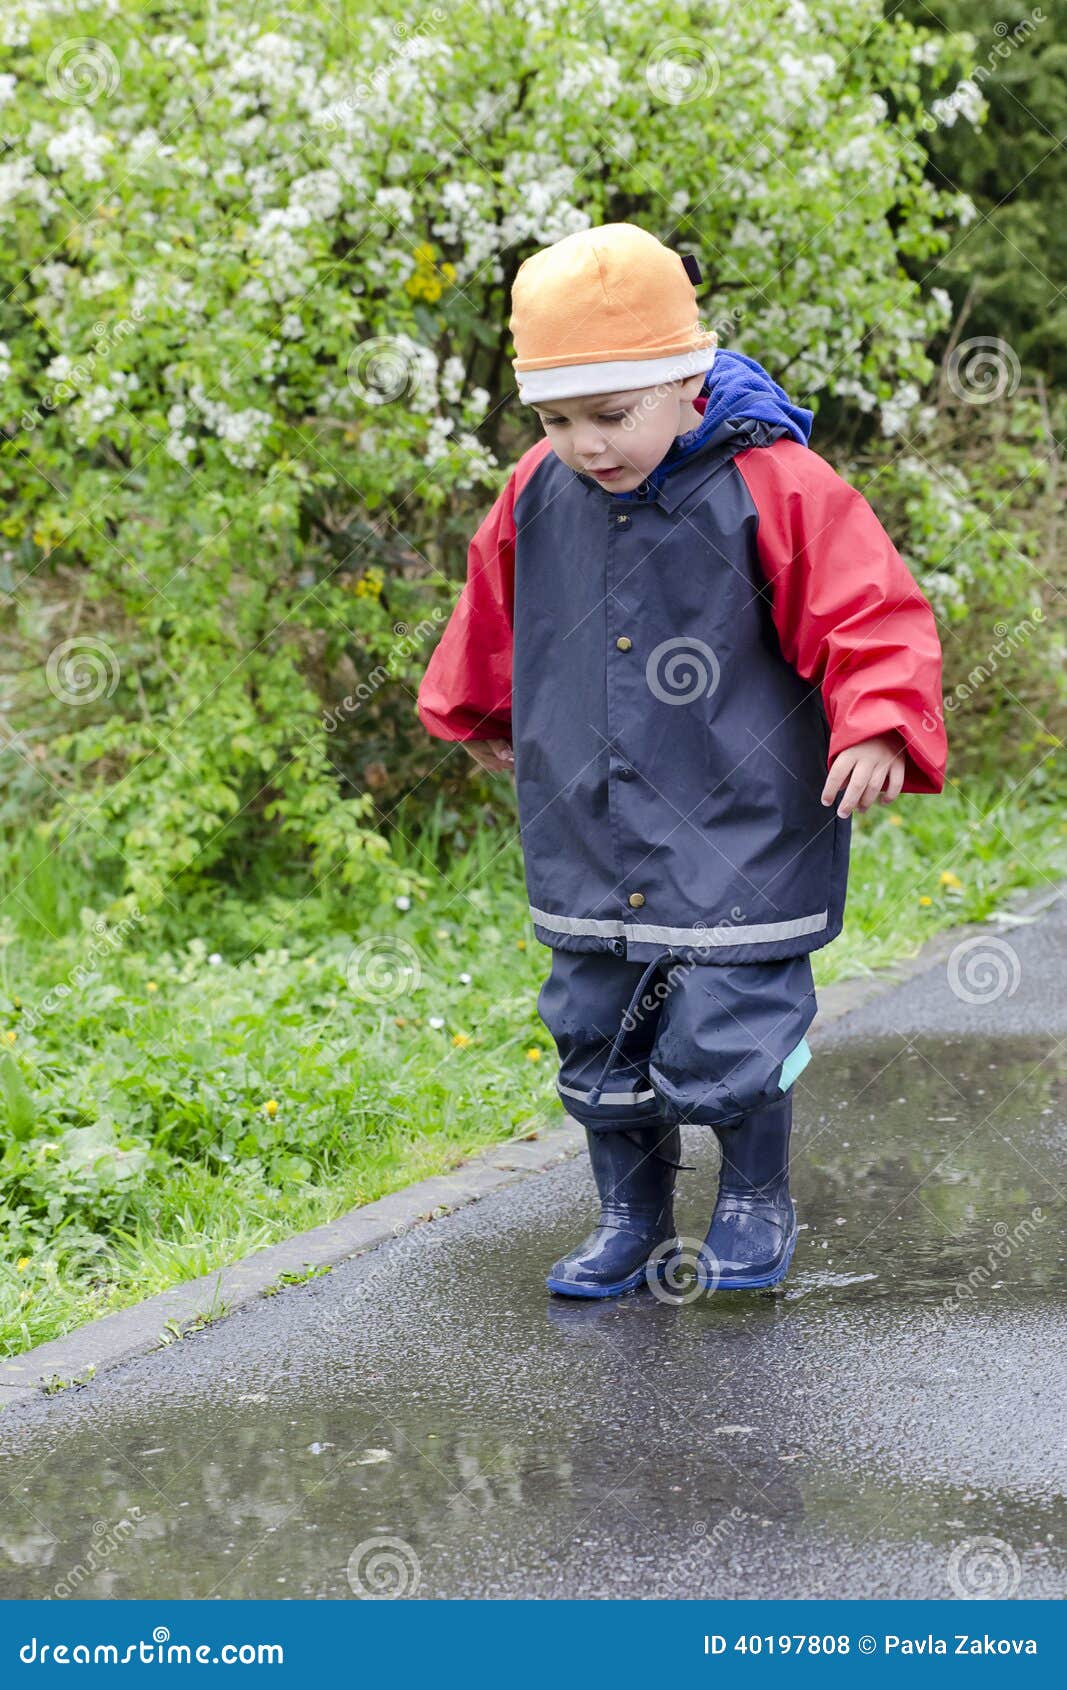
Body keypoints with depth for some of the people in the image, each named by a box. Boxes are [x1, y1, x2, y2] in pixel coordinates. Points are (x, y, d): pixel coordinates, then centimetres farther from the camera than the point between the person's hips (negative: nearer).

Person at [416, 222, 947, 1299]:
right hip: (588, 842, 5)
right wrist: (473, 711, 36)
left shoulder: (773, 486, -14)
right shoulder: (539, 497, 2)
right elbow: (494, 612, 22)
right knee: (596, 1039, 12)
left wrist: (876, 727, -25)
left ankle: (756, 1205, 21)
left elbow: (874, 616, -11)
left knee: (724, 1043, -5)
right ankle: (631, 1220, 31)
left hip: (738, 836, -5)